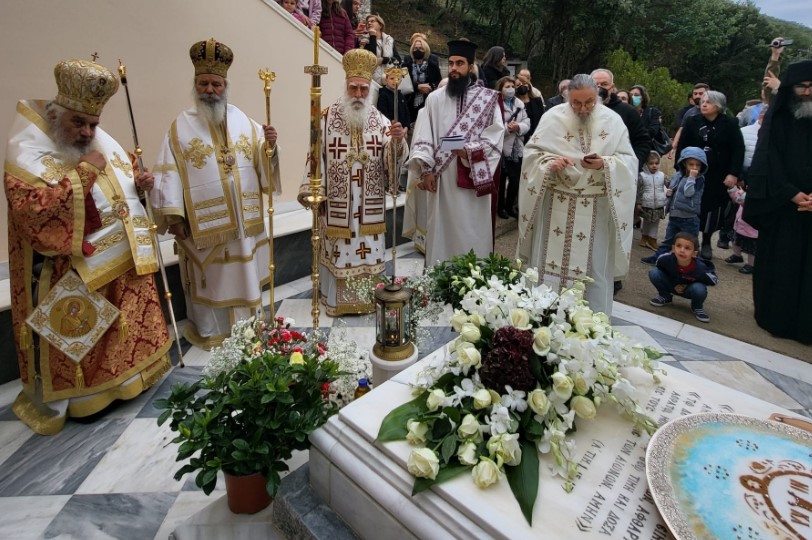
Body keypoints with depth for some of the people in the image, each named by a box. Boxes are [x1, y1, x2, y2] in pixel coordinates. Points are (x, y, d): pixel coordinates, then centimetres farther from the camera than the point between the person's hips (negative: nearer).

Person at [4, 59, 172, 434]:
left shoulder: (101, 141, 5)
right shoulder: (26, 153, -16)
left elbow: (125, 172, 21)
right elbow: (34, 208, -28)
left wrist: (140, 180, -2)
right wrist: (83, 171, -27)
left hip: (120, 258, 7)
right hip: (68, 270, -6)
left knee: (128, 323, 20)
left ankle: (128, 374, 42)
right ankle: (53, 402, 29)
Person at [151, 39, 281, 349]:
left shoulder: (242, 120, 9)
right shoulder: (181, 126, -1)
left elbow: (261, 161, 8)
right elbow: (169, 173, -7)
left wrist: (268, 144, -14)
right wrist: (174, 215, -13)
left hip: (243, 219, 3)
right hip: (203, 222, -3)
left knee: (244, 275, 13)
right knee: (211, 279, 7)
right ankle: (210, 333, 24)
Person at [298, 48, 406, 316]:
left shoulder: (380, 120, 4)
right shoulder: (327, 118, -1)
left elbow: (393, 159, -5)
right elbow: (316, 156, -2)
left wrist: (398, 141, -25)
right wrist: (310, 190, -8)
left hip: (369, 206, 2)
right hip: (337, 203, -2)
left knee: (369, 254, 9)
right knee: (338, 254, 5)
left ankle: (366, 299, 26)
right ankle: (337, 300, 21)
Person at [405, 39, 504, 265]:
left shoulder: (488, 98, 7)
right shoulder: (434, 98, 9)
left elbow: (496, 136, 0)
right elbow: (423, 138, 2)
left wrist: (471, 151, -17)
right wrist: (426, 170, -11)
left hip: (475, 179, -1)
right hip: (442, 179, 1)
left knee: (474, 233, 4)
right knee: (443, 231, 4)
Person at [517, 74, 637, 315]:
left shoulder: (613, 120, 2)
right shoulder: (553, 117, 0)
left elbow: (628, 160, 2)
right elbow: (531, 153, 0)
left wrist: (604, 164, -18)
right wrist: (550, 162, -20)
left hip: (597, 208, 1)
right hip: (557, 204, 0)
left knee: (595, 265, 7)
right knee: (550, 260, 5)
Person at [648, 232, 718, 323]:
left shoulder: (700, 268, -32)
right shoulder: (666, 259, -30)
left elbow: (714, 281, -12)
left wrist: (687, 285, -16)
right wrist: (674, 284, -14)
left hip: (690, 289, -1)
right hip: (672, 285, 1)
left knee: (699, 289, -34)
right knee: (654, 273, -23)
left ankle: (697, 308, 2)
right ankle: (665, 297, 5)